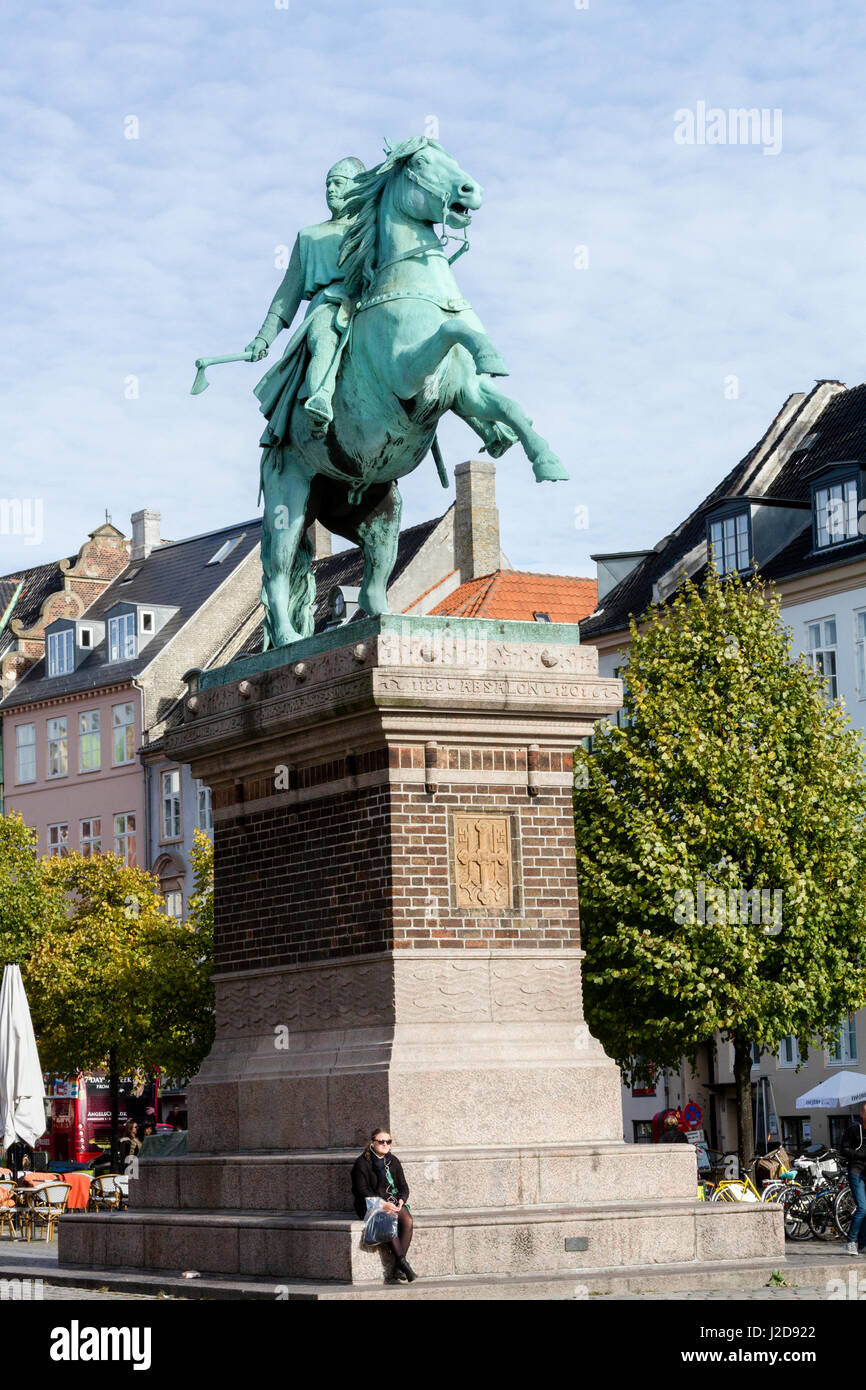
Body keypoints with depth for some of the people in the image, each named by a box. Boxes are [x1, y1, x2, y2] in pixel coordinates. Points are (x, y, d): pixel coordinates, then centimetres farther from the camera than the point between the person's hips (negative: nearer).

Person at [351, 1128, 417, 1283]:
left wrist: (401, 1201, -9)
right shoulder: (362, 1163, -3)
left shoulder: (393, 1161, 13)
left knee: (407, 1220, -27)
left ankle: (395, 1269, -29)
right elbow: (362, 1190, -10)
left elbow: (404, 1187, 13)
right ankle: (402, 1262, -37)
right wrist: (382, 1204, -20)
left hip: (393, 1202, 4)